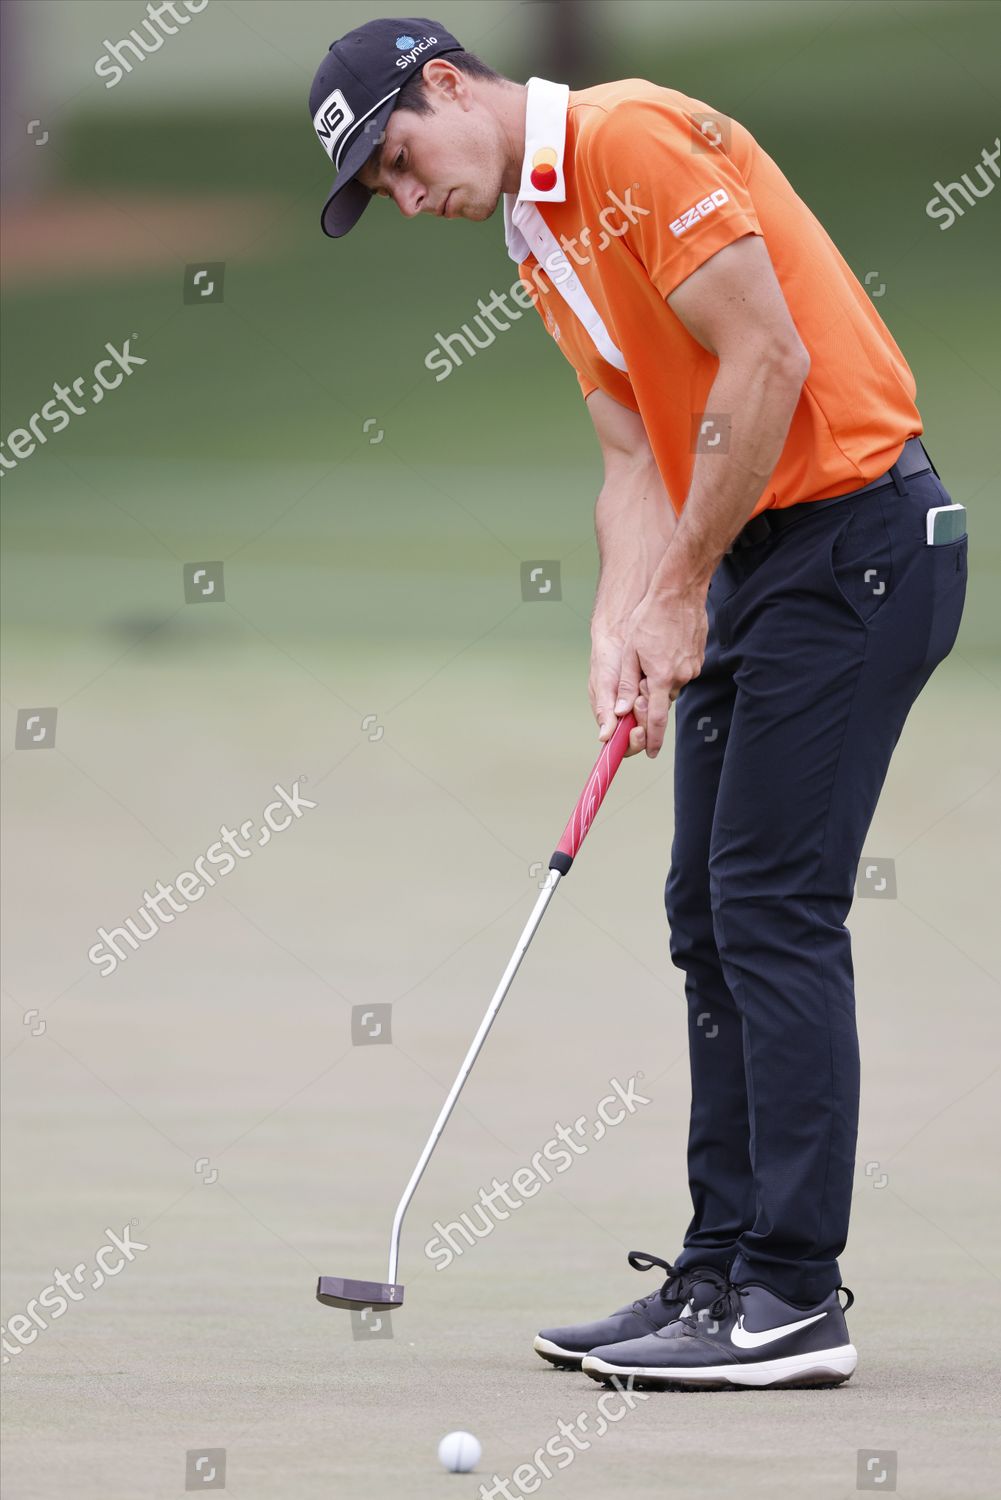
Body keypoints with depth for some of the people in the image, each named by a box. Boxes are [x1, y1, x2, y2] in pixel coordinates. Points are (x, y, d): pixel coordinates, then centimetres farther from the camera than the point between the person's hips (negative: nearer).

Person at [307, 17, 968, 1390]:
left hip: (852, 534, -10)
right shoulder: (541, 247, 16)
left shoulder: (632, 138, -14)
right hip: (758, 557, 10)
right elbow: (635, 454, 14)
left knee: (774, 905, -11)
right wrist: (621, 630, -3)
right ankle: (725, 1267, 13)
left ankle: (794, 1298, -9)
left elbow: (771, 361, -19)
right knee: (712, 913, 9)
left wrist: (683, 590, -12)